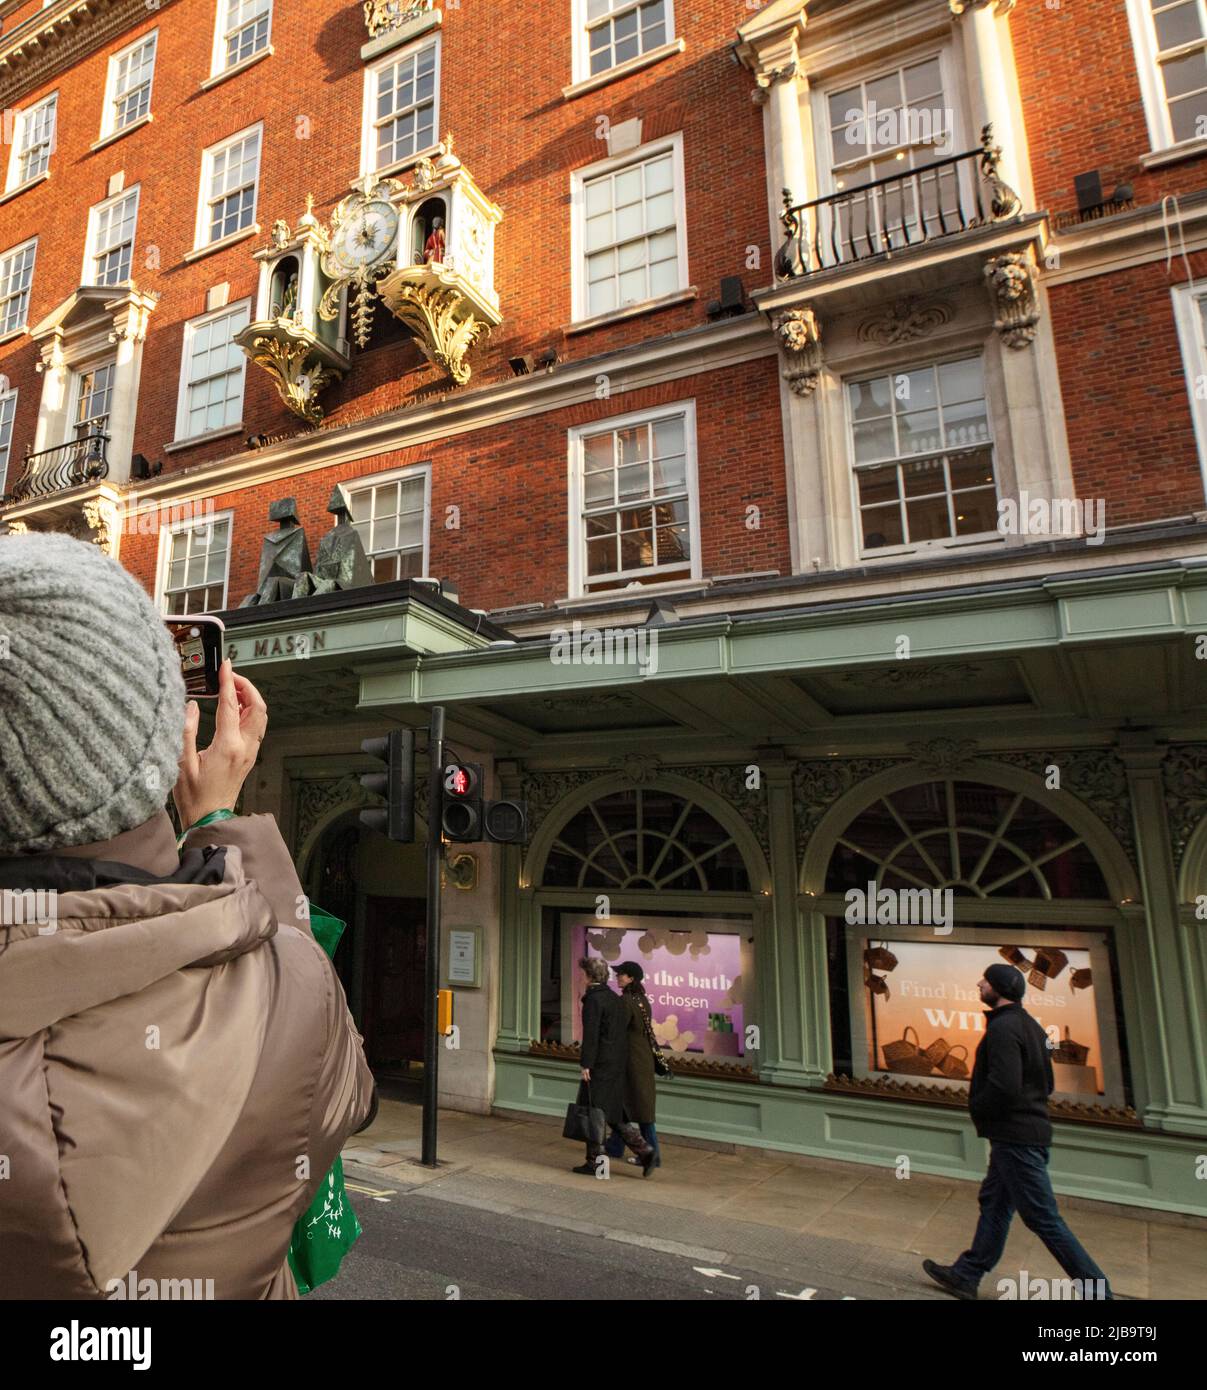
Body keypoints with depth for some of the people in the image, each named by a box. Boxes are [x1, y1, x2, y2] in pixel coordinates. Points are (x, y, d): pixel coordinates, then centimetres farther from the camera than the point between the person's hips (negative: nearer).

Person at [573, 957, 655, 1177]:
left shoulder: (593, 999, -14)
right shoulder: (615, 998, 13)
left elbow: (590, 1034, -19)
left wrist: (586, 1064, -15)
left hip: (600, 1066, -9)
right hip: (618, 1063, 9)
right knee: (615, 1113, 15)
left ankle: (595, 1162, 10)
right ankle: (644, 1151, 8)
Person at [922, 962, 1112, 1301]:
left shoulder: (1003, 1027, -19)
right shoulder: (1029, 1025, 13)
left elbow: (1004, 1086, -26)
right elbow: (1046, 1083, 19)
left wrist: (977, 1109, -9)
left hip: (1014, 1136, -11)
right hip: (1031, 1129, 11)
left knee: (1043, 1218, -2)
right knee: (994, 1203, 15)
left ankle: (1095, 1289, 6)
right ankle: (967, 1275, 23)